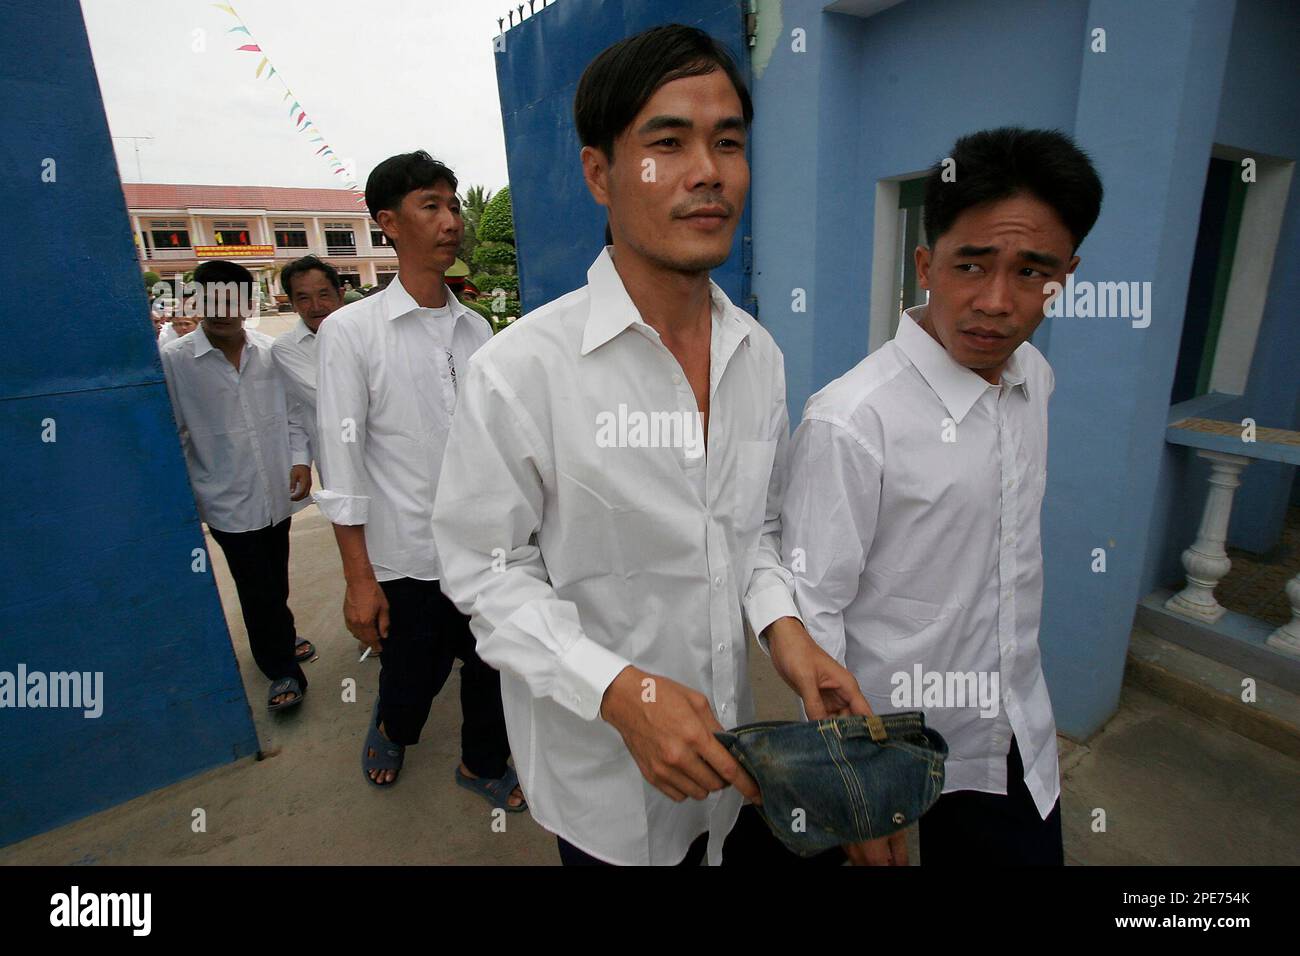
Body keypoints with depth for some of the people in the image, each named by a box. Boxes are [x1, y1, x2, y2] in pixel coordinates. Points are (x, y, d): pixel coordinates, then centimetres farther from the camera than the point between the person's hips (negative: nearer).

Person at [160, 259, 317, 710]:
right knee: (257, 590, 2)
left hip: (277, 492, 3)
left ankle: (281, 640, 45)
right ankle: (283, 669, 21)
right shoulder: (174, 360, -8)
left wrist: (300, 459, -7)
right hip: (228, 501, -3)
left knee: (276, 582, 21)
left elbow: (292, 413, 5)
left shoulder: (270, 352, -3)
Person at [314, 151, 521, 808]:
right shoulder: (350, 331, -8)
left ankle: (483, 764, 44)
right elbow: (342, 464, -9)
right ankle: (392, 731, 51)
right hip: (408, 560, -3)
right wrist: (359, 579, -9)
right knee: (412, 684, 14)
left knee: (493, 668, 15)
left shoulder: (476, 328, 5)